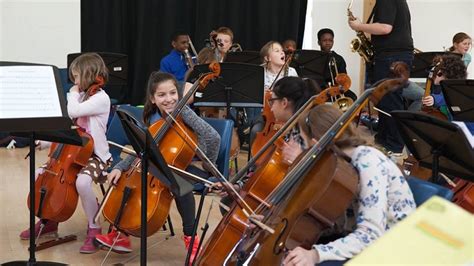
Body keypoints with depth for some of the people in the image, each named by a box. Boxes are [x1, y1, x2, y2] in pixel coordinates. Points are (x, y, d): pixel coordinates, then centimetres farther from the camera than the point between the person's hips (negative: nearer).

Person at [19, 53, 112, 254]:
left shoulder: (101, 98, -13)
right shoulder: (82, 97, 14)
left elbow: (72, 112, -26)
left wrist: (73, 94, -7)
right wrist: (45, 142, 1)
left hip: (97, 156, -9)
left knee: (82, 181, -37)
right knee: (38, 174, 1)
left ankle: (94, 229, -17)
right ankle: (48, 219, 18)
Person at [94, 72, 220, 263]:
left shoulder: (184, 114, -22)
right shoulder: (152, 118, -3)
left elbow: (214, 138, -32)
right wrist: (119, 167, -11)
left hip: (192, 165, -6)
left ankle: (190, 237, -19)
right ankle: (121, 234, 9)